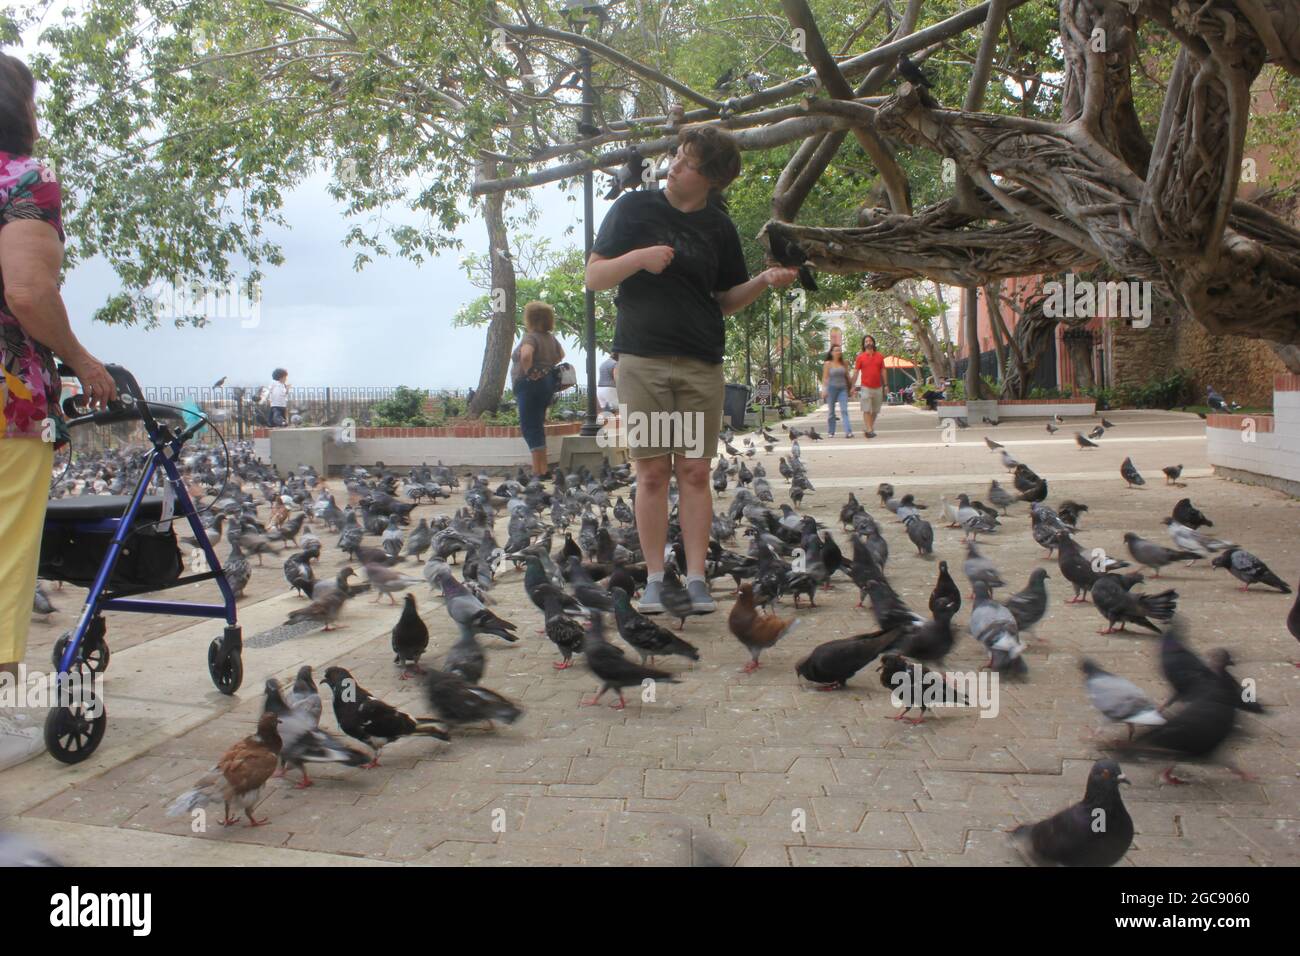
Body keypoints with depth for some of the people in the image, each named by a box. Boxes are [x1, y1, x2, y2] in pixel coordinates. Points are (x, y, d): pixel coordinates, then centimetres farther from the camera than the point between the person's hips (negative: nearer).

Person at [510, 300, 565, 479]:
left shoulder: (530, 337, -14)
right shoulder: (550, 337, 11)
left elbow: (526, 355, -33)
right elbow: (561, 355, 26)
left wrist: (528, 371, -19)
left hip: (530, 384, -9)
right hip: (548, 382, 9)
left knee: (531, 427, -5)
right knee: (538, 426, 17)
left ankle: (540, 471, -7)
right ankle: (543, 469, 19)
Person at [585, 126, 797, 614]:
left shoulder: (718, 227, 9)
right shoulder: (635, 207, 4)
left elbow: (726, 299, 15)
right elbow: (594, 277, 3)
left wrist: (764, 280, -4)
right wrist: (639, 257, -15)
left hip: (701, 363, 2)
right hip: (642, 359, -1)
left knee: (695, 471, 1)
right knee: (652, 471, 0)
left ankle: (696, 577, 7)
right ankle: (654, 578, 9)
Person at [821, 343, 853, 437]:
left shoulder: (843, 364, 9)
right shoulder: (827, 364, 1)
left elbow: (847, 376, 15)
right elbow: (825, 378, -3)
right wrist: (824, 390, -12)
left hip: (842, 389, 2)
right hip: (831, 388, -2)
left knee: (844, 410, -11)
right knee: (831, 412, 6)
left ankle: (848, 432, -20)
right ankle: (831, 432, 17)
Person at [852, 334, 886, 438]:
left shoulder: (879, 356, 8)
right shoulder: (860, 357, 1)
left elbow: (883, 371, 11)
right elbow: (855, 372, 2)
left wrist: (885, 385, 6)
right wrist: (852, 386, -4)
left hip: (878, 387, 3)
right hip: (865, 387, -3)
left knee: (875, 411, 9)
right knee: (867, 410, -7)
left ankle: (869, 429, 20)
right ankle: (869, 430, -9)